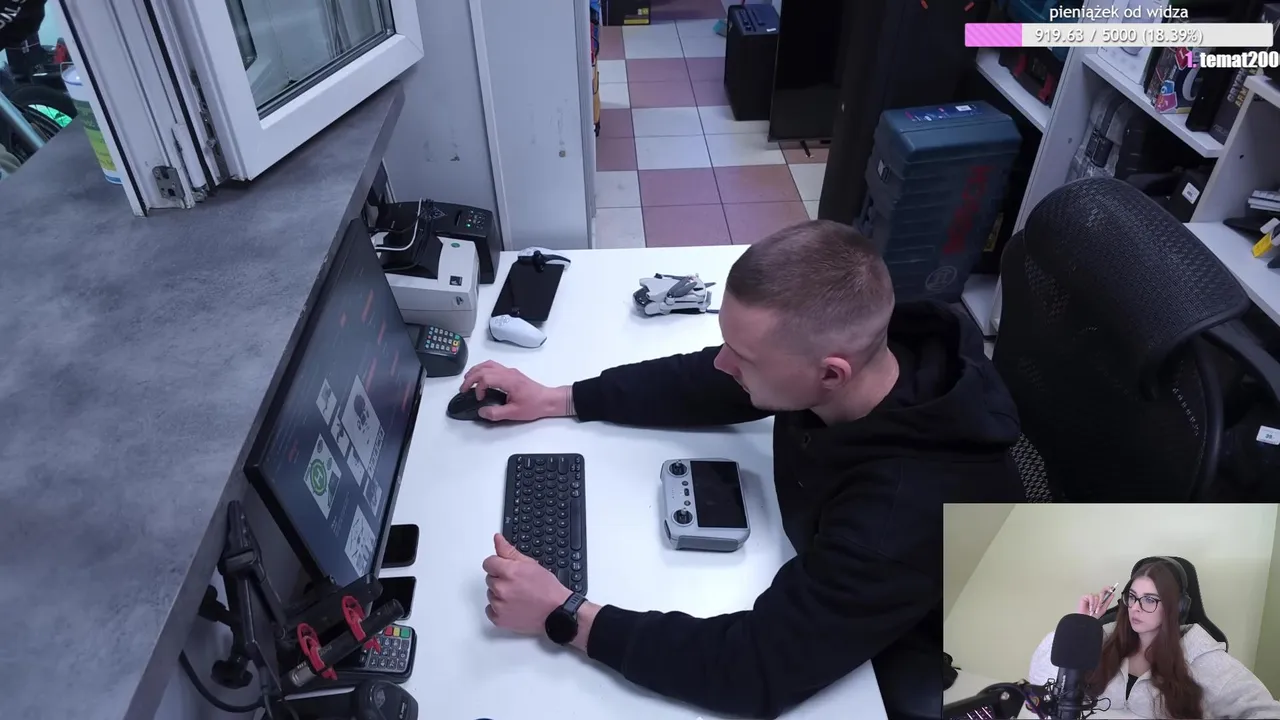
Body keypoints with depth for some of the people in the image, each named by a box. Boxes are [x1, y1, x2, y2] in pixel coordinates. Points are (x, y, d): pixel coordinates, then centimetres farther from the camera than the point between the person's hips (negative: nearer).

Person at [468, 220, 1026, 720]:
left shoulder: (906, 510, -42)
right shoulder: (837, 345, -22)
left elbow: (757, 669, -37)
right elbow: (703, 385, -7)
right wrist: (557, 399, -8)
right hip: (823, 589, 5)